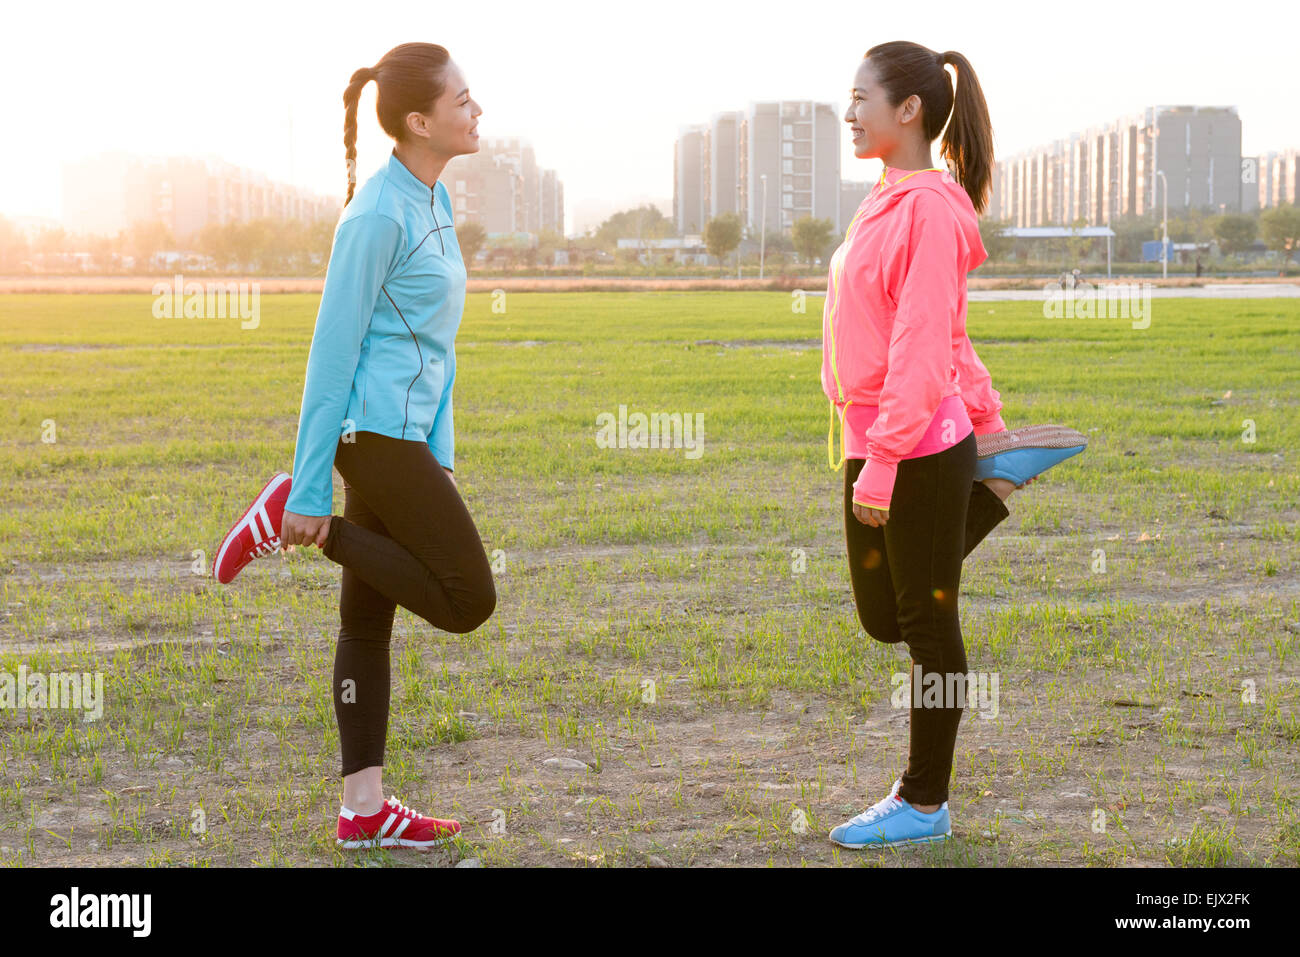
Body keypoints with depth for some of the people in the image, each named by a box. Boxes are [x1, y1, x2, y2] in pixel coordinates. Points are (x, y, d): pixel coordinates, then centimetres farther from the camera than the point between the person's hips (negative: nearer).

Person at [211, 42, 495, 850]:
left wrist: (441, 450, 19)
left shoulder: (431, 200, 13)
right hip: (373, 434, -9)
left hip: (401, 433, 9)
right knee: (470, 602, -5)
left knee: (371, 619, 9)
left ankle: (364, 808, 14)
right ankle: (297, 519, -2)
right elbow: (334, 350, -16)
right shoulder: (377, 216, -16)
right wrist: (312, 489, -14)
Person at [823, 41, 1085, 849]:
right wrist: (987, 415, 23)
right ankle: (999, 480, 27)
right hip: (873, 444, 10)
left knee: (927, 626, 3)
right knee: (885, 620, 18)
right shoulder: (891, 200, 13)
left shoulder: (930, 207, -16)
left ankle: (925, 805, 15)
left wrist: (881, 467, -21)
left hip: (920, 448, -10)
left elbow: (922, 348, -20)